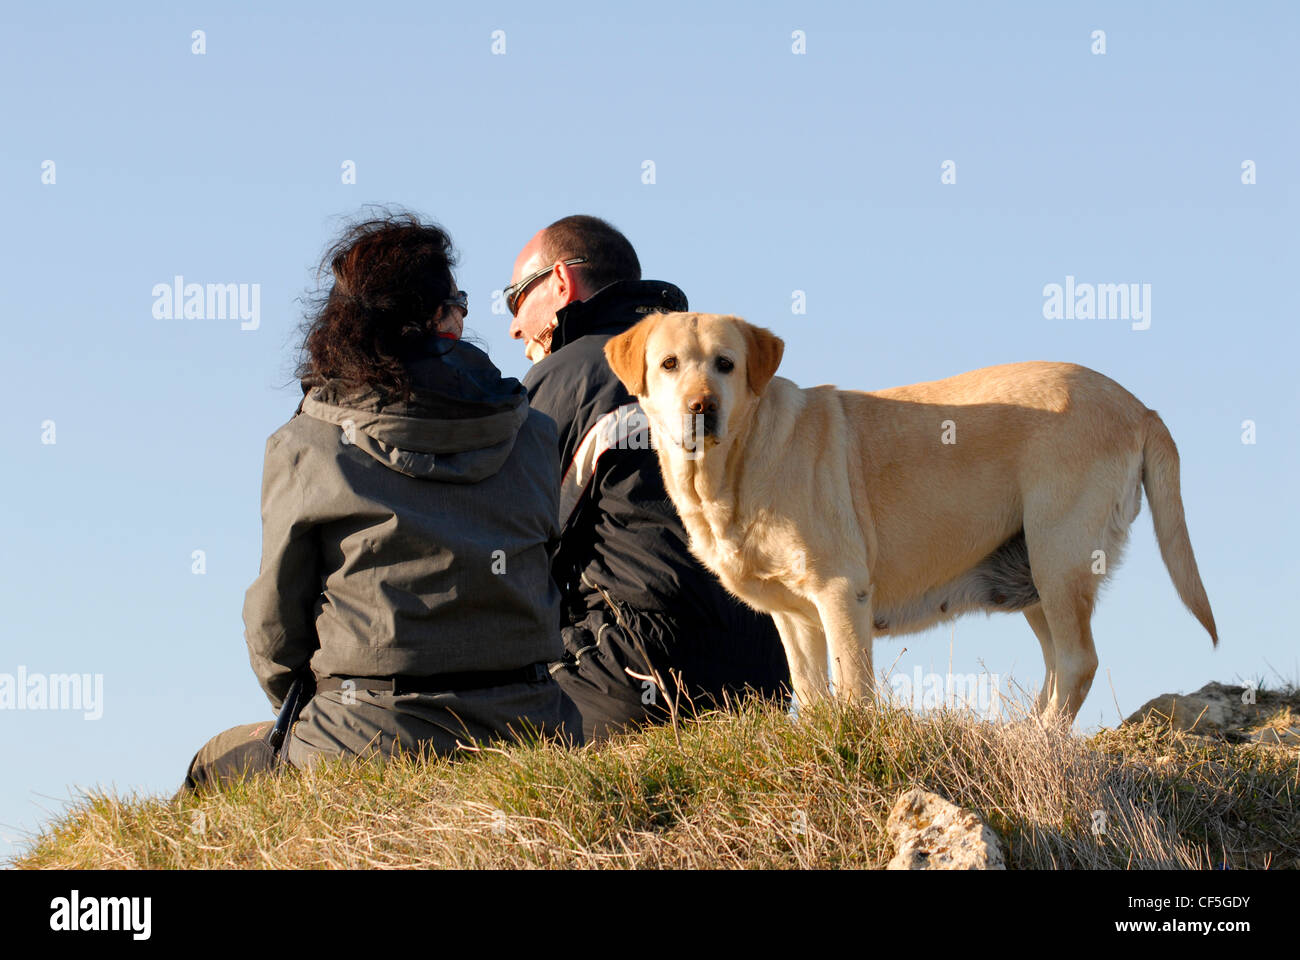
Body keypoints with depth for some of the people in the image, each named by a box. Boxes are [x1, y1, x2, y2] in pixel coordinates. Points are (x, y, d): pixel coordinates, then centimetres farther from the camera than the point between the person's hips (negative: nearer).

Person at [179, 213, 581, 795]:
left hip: (369, 745, -4)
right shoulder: (535, 436, 4)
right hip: (527, 726, 4)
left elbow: (275, 623, 1)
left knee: (210, 770, 24)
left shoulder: (304, 448, -4)